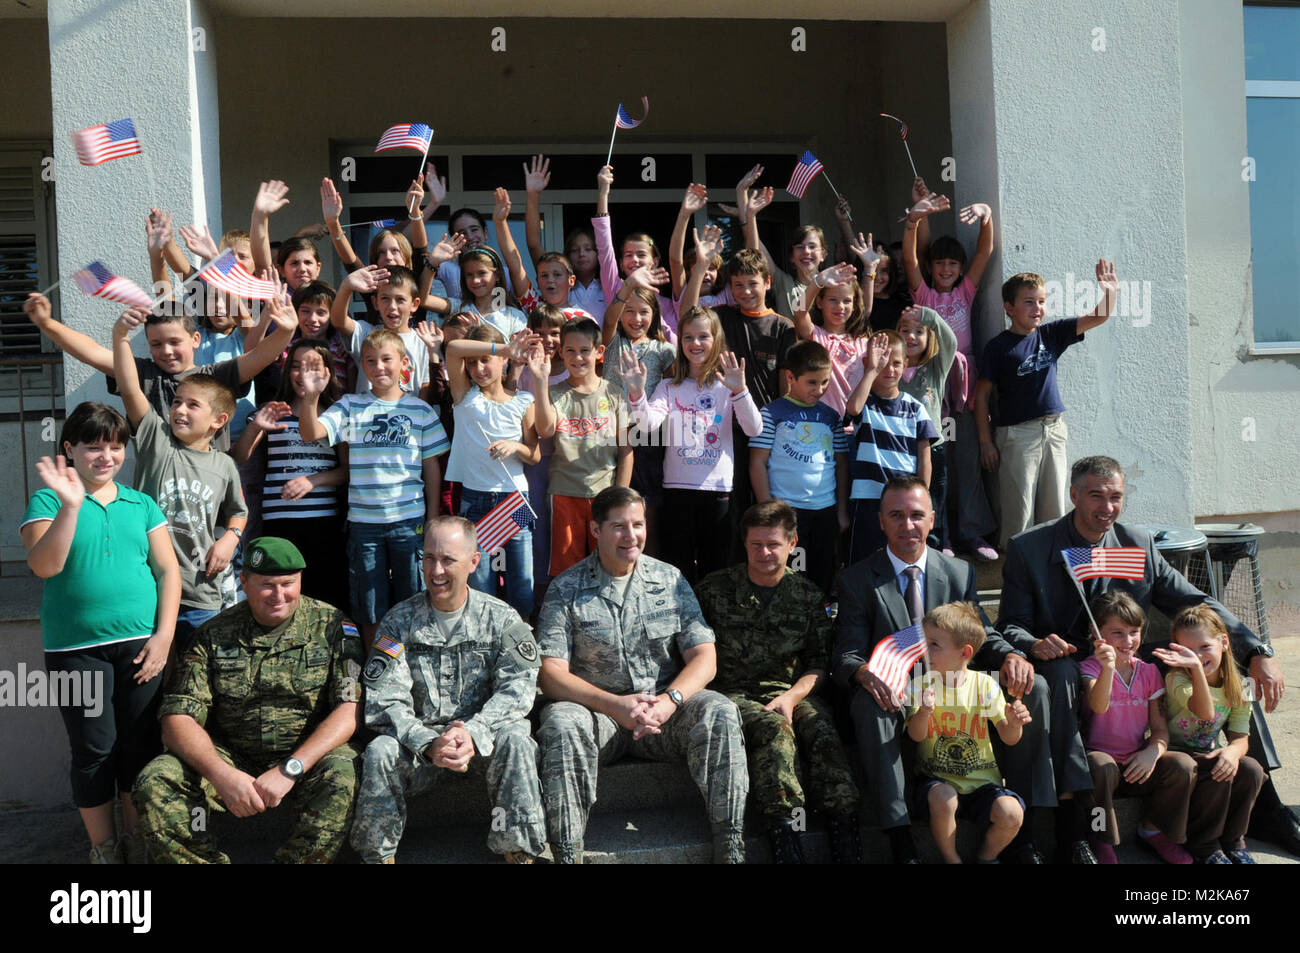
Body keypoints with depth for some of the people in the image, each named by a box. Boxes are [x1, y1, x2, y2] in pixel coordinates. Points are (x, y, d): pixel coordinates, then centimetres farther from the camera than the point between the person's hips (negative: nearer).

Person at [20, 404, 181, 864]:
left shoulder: (141, 504, 8)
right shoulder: (48, 501, 2)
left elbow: (167, 570, 5)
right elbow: (44, 566, -13)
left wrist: (163, 635, -4)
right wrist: (70, 506, -25)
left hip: (140, 644, 2)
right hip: (76, 649, -2)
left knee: (141, 744, 7)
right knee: (94, 750, 5)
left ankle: (136, 838, 26)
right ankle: (103, 846, 23)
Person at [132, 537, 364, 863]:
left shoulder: (331, 626, -5)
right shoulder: (215, 635, -1)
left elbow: (351, 708, -13)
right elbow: (178, 718, -7)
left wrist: (290, 769, -24)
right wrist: (222, 775, -25)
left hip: (308, 755, -2)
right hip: (231, 759, 2)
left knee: (344, 776, -32)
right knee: (155, 782, -20)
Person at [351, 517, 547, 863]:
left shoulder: (502, 618, 0)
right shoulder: (398, 621, 0)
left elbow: (517, 689, -9)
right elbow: (384, 702, -8)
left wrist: (473, 733, -28)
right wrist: (429, 743, -26)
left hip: (483, 738, 0)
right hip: (418, 737, 1)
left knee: (515, 738, -30)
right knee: (379, 751, -27)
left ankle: (518, 850, -15)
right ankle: (378, 855, -7)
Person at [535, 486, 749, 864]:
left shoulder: (671, 580, 7)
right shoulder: (566, 589, 0)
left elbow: (704, 657, 1)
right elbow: (550, 673, -9)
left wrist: (669, 700, -20)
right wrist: (613, 705, -24)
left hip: (664, 708, 2)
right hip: (595, 707, -2)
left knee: (720, 713, -25)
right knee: (561, 723, -33)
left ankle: (730, 846, -19)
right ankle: (566, 853, -25)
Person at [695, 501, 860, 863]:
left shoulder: (808, 596, 12)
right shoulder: (714, 590, 7)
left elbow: (819, 663, 10)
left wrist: (791, 696, -9)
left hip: (789, 691, 2)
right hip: (731, 693, -2)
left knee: (821, 729, -30)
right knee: (775, 729, -34)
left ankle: (847, 848, -36)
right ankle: (786, 839, -39)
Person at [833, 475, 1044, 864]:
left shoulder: (960, 573, 11)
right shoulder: (856, 580, 1)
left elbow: (983, 636, 8)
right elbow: (848, 653, -5)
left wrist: (1010, 656, -17)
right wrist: (864, 673, -31)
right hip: (893, 695, -3)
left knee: (1034, 687, -18)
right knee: (868, 703, -37)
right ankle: (900, 841, -36)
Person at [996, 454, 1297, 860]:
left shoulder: (1140, 543, 5)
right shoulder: (1027, 548, -6)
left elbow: (1198, 605, 3)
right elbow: (1011, 626, -6)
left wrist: (1258, 652, -12)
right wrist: (1034, 645, -30)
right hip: (1063, 666, -4)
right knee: (1062, 671, -39)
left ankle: (1263, 810, 7)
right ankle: (1071, 823, -36)